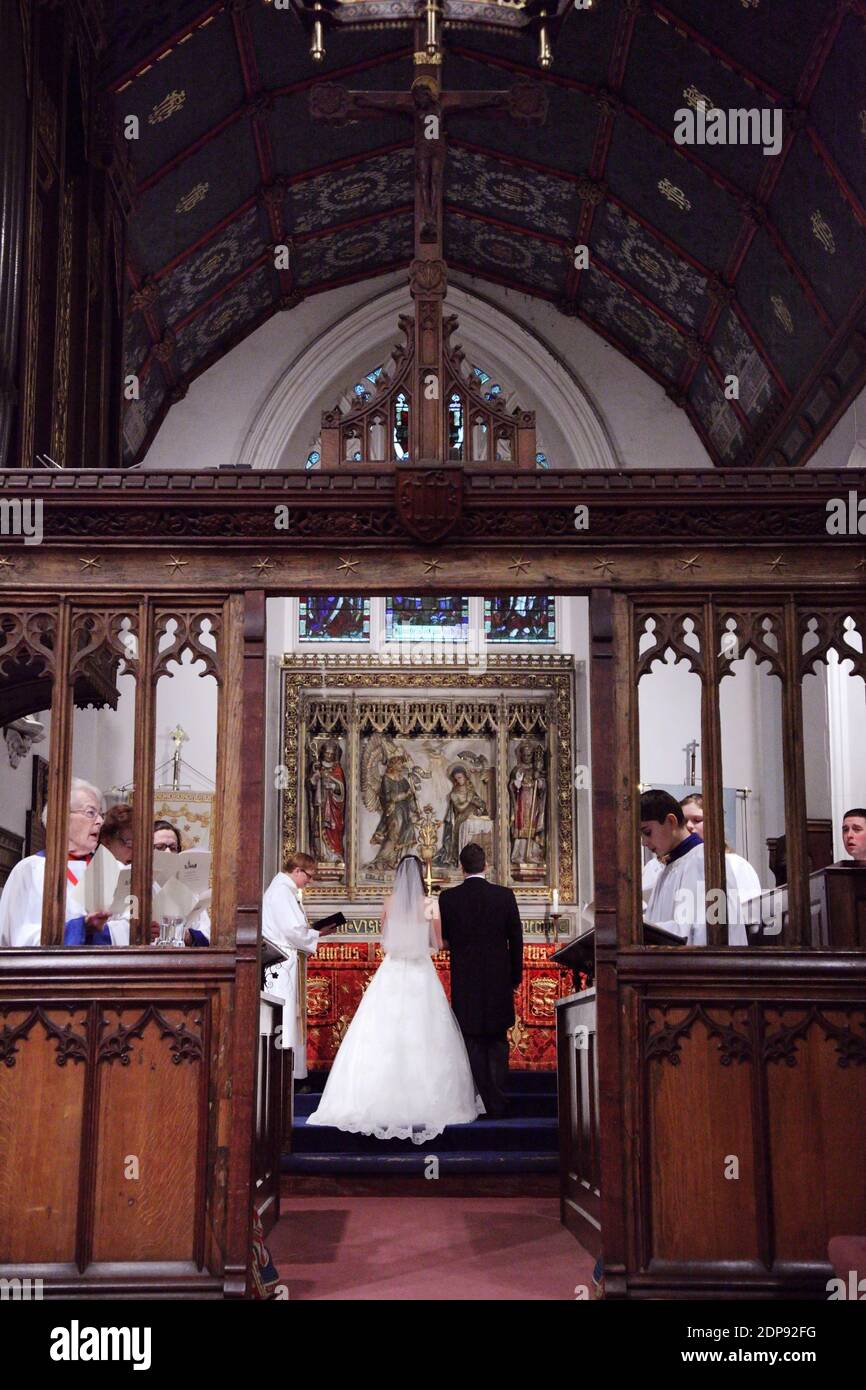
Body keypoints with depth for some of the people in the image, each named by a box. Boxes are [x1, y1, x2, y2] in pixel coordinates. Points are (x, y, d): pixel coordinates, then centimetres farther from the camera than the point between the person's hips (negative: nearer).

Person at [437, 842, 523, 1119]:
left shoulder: (448, 898, -7)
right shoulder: (505, 896, -4)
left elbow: (443, 940, 2)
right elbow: (516, 940, 1)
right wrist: (515, 977, 12)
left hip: (465, 984, -1)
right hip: (499, 981, 1)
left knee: (474, 1045, 8)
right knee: (498, 1044, 12)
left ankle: (488, 1102, 8)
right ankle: (499, 1105, 10)